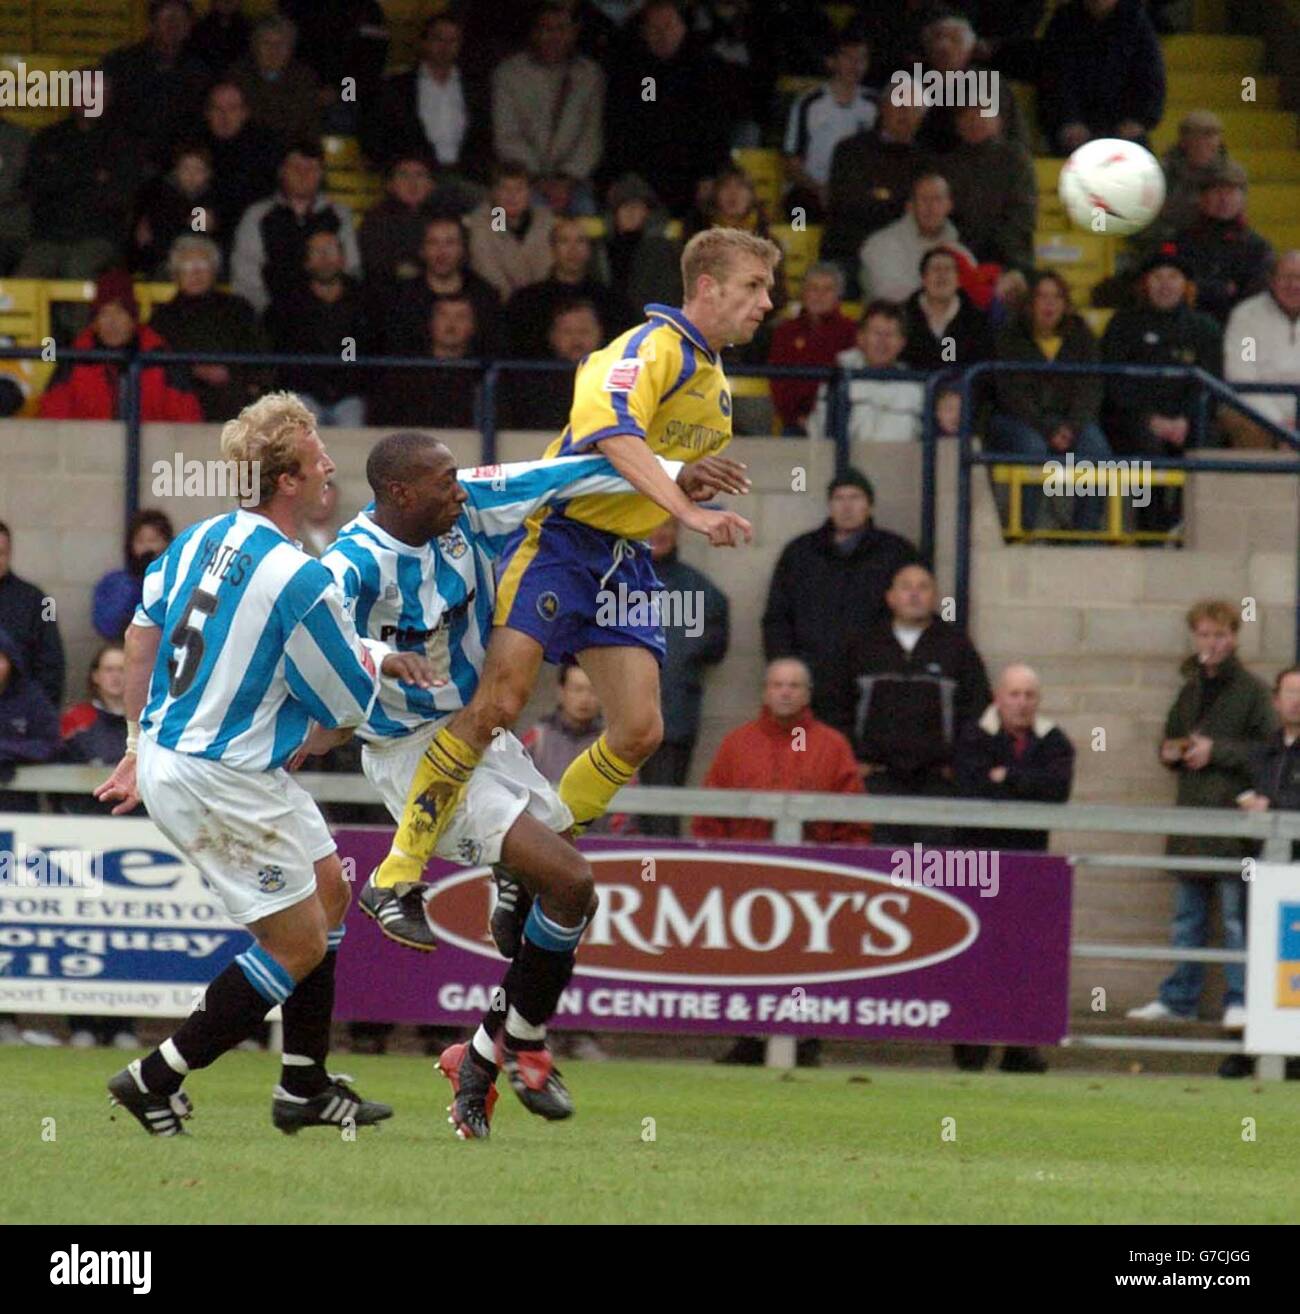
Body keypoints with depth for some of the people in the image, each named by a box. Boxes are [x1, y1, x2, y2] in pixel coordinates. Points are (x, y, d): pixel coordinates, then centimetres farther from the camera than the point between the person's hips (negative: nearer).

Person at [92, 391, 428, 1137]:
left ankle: (305, 1088, 27)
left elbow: (142, 634, 12)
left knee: (329, 888, 22)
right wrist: (376, 657, 9)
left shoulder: (203, 537, 2)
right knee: (300, 946, 4)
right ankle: (156, 1080, 5)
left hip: (169, 759, 9)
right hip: (228, 787, -9)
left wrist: (141, 746, 21)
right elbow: (348, 709, -12)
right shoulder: (301, 583, -23)